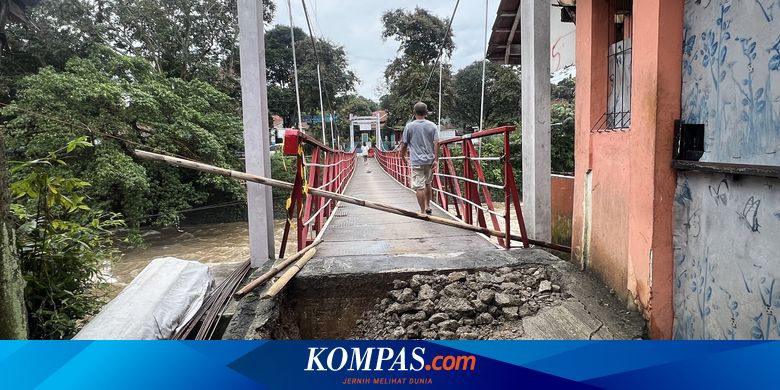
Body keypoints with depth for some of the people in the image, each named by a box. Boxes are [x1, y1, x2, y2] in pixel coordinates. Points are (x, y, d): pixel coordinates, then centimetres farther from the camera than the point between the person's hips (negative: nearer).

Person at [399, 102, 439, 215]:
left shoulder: (409, 126, -3)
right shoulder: (432, 126, 2)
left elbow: (404, 144, 2)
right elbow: (436, 143, -5)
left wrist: (402, 155, 19)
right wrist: (436, 159, -4)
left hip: (416, 161, -3)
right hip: (429, 160, 4)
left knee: (419, 187, -1)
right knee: (428, 184, 21)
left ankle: (423, 211, 1)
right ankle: (428, 206, 27)